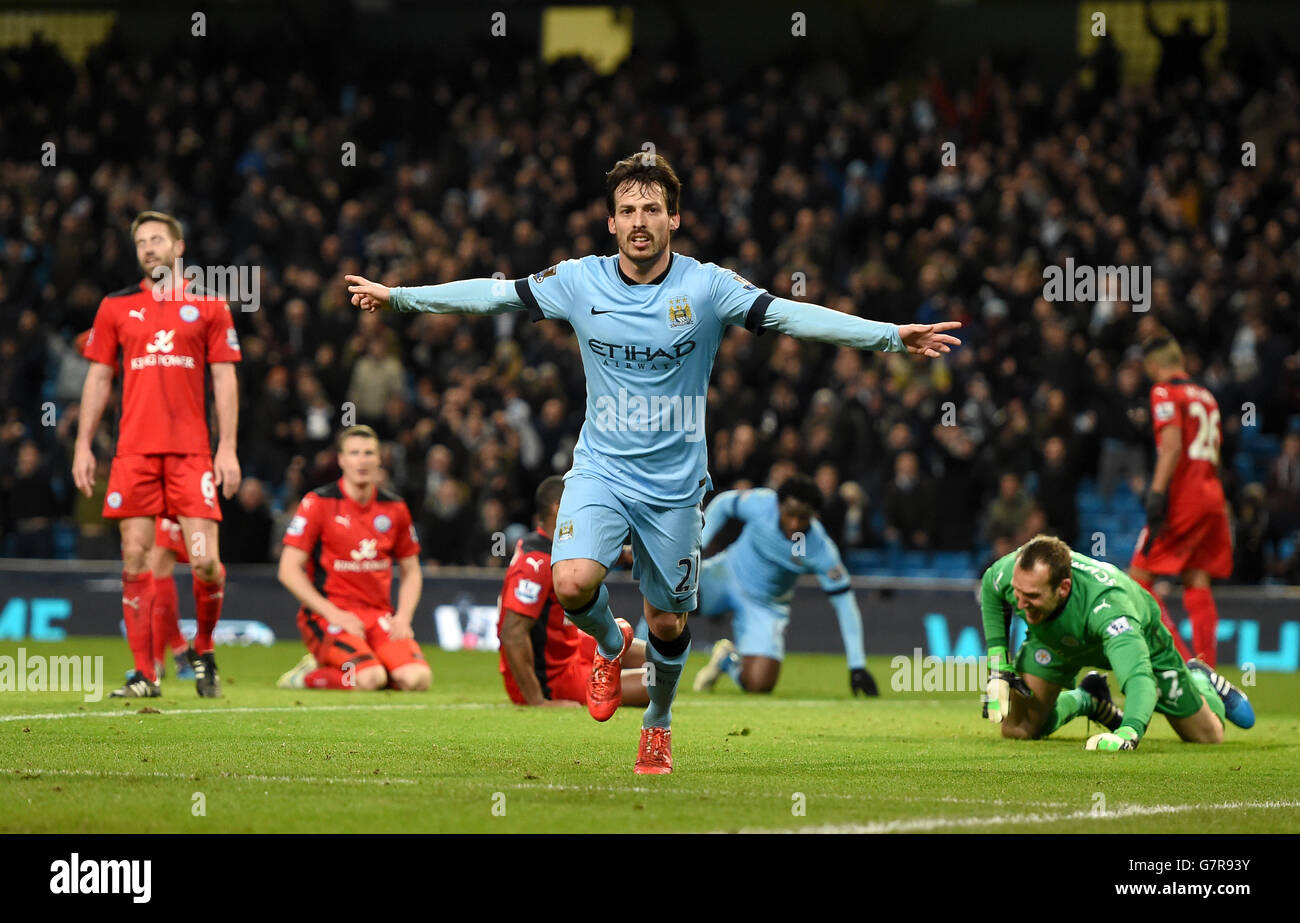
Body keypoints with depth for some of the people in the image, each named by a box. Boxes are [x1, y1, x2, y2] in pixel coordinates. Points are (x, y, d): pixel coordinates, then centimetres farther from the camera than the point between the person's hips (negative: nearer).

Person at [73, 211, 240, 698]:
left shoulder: (209, 305, 7)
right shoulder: (117, 307, 11)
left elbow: (224, 378, 6)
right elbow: (98, 377, 13)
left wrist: (228, 447, -2)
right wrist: (83, 445, 6)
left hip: (191, 451, -1)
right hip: (134, 451, 1)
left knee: (205, 560, -9)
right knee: (136, 559, -3)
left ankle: (203, 650, 16)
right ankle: (145, 674, 2)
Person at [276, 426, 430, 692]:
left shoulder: (394, 508, 9)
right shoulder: (318, 503, -4)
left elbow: (411, 572, 19)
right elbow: (289, 570, -7)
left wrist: (403, 617, 0)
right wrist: (333, 614, -15)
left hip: (379, 615, 5)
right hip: (327, 615, -5)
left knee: (417, 678, -21)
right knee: (370, 679, -31)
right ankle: (309, 674, 0)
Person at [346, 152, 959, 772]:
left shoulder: (707, 286, -9)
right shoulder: (579, 282, -5)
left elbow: (793, 316, -14)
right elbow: (494, 295, 5)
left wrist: (893, 336, -22)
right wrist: (396, 297, 8)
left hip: (675, 483, 0)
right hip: (601, 469, 0)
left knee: (668, 622, 8)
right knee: (571, 583, -24)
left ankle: (658, 725, 37)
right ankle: (610, 643, 12)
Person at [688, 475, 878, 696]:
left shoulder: (821, 550, -25)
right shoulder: (761, 503, -24)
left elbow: (844, 603, -19)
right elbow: (722, 503, -2)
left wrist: (857, 667, -20)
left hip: (765, 606, 0)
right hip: (725, 575, 0)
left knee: (759, 684, -17)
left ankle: (728, 660, 19)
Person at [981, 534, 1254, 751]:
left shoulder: (1106, 602, -51)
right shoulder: (1012, 571, -36)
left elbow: (1139, 676, -62)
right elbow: (990, 587, -8)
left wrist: (1127, 733, -82)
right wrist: (998, 671, -14)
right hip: (1054, 641, 3)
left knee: (1208, 737, 1)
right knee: (1016, 731, -8)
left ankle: (1201, 682, 37)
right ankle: (1086, 701, 22)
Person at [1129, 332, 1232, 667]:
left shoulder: (1165, 392, -5)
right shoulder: (1205, 395, 18)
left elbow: (1172, 446, -17)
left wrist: (1157, 493, -21)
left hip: (1182, 499, -8)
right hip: (1212, 498, 8)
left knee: (1139, 577, -1)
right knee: (1197, 583, 7)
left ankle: (1180, 659, -12)